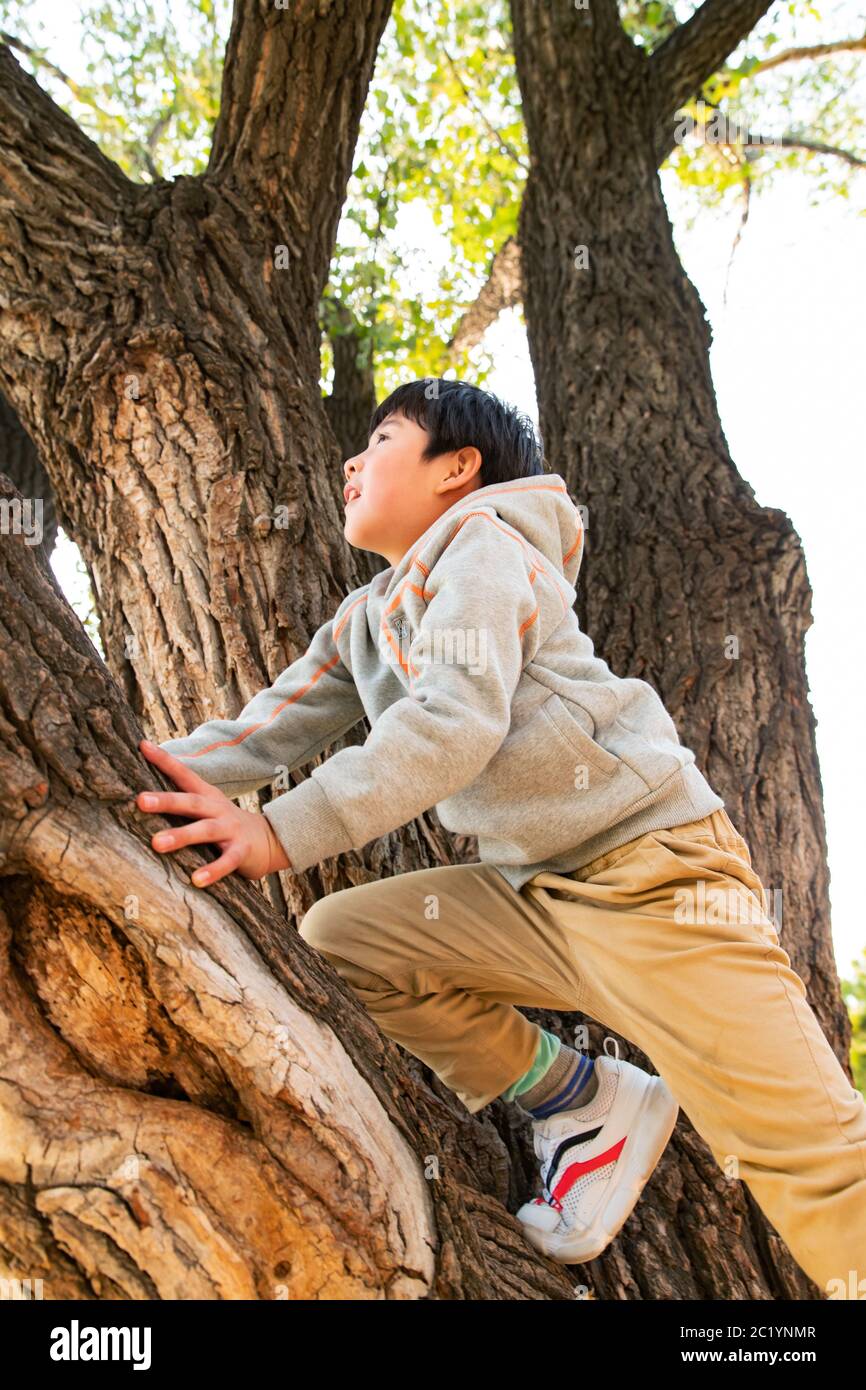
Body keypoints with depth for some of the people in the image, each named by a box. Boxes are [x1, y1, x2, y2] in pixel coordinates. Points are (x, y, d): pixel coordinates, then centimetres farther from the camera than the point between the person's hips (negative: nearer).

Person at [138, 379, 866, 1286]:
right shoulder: (363, 619, 18)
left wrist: (285, 833, -29)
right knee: (337, 937, -4)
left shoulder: (481, 541, -8)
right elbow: (268, 728, 15)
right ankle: (586, 1101, 4)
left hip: (654, 873, -8)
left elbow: (456, 720, -22)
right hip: (530, 892, 8)